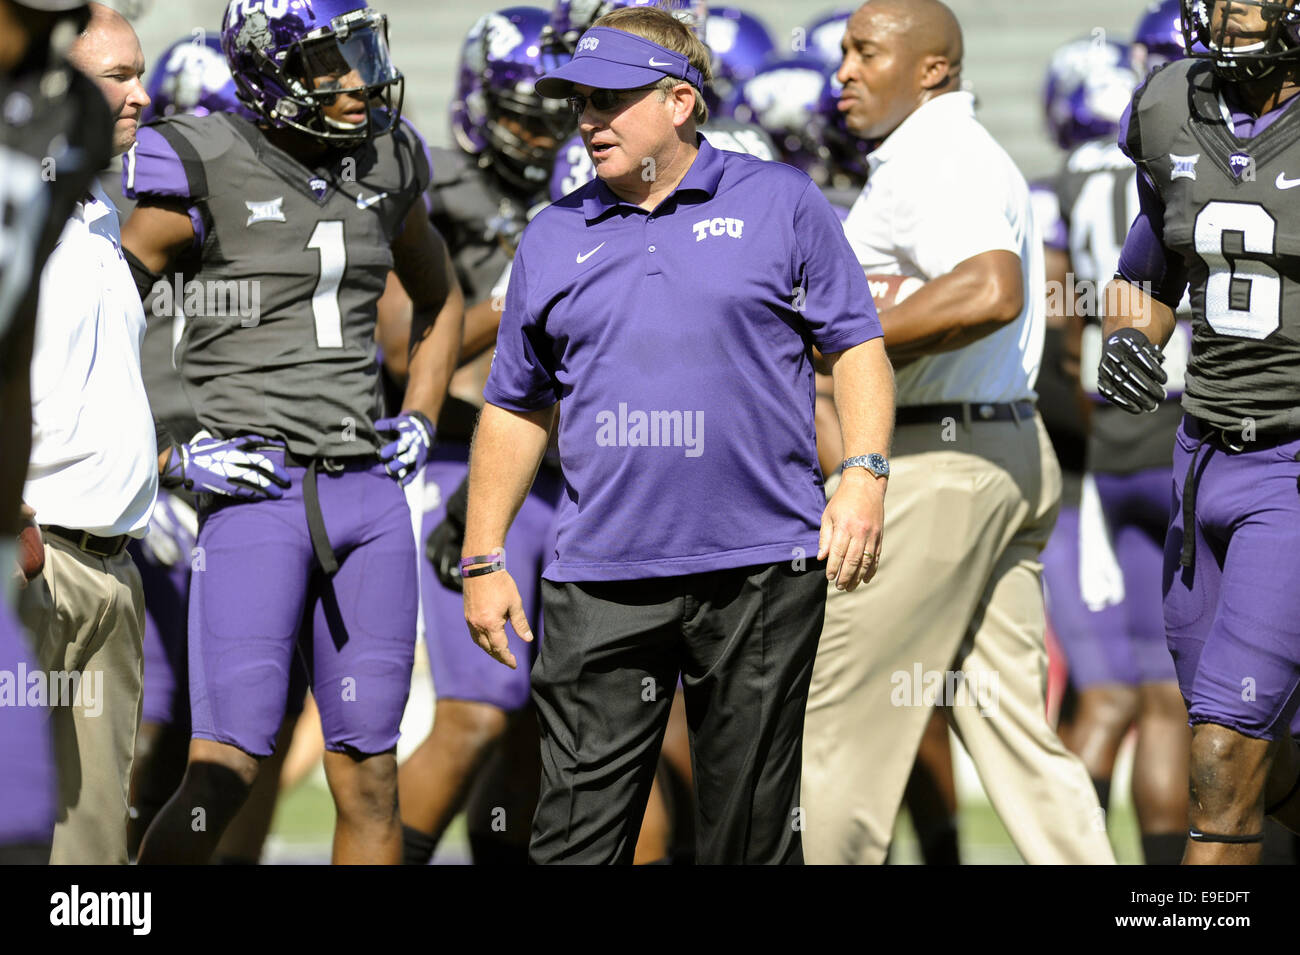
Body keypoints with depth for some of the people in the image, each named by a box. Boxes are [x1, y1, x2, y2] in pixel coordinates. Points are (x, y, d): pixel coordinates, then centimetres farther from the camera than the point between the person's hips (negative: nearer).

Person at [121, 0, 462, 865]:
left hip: (368, 496, 5)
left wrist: (419, 423, 14)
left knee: (369, 782, 5)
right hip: (257, 496, -5)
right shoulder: (208, 174, -8)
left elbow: (440, 300, 28)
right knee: (225, 772, -12)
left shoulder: (385, 166, 9)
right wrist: (172, 457, -9)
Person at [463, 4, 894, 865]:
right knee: (578, 831, -4)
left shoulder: (782, 204, 5)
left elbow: (855, 345, 6)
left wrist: (865, 475, -9)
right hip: (601, 583, 2)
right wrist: (483, 560, 12)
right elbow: (515, 407, 17)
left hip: (761, 569, -2)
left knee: (751, 826, 5)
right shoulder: (554, 238, 12)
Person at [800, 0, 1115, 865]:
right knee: (1009, 721, 6)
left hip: (933, 465, -10)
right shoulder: (975, 157, 20)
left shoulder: (936, 161, -14)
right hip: (1009, 456, 10)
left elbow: (990, 293, -31)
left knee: (846, 718, -1)